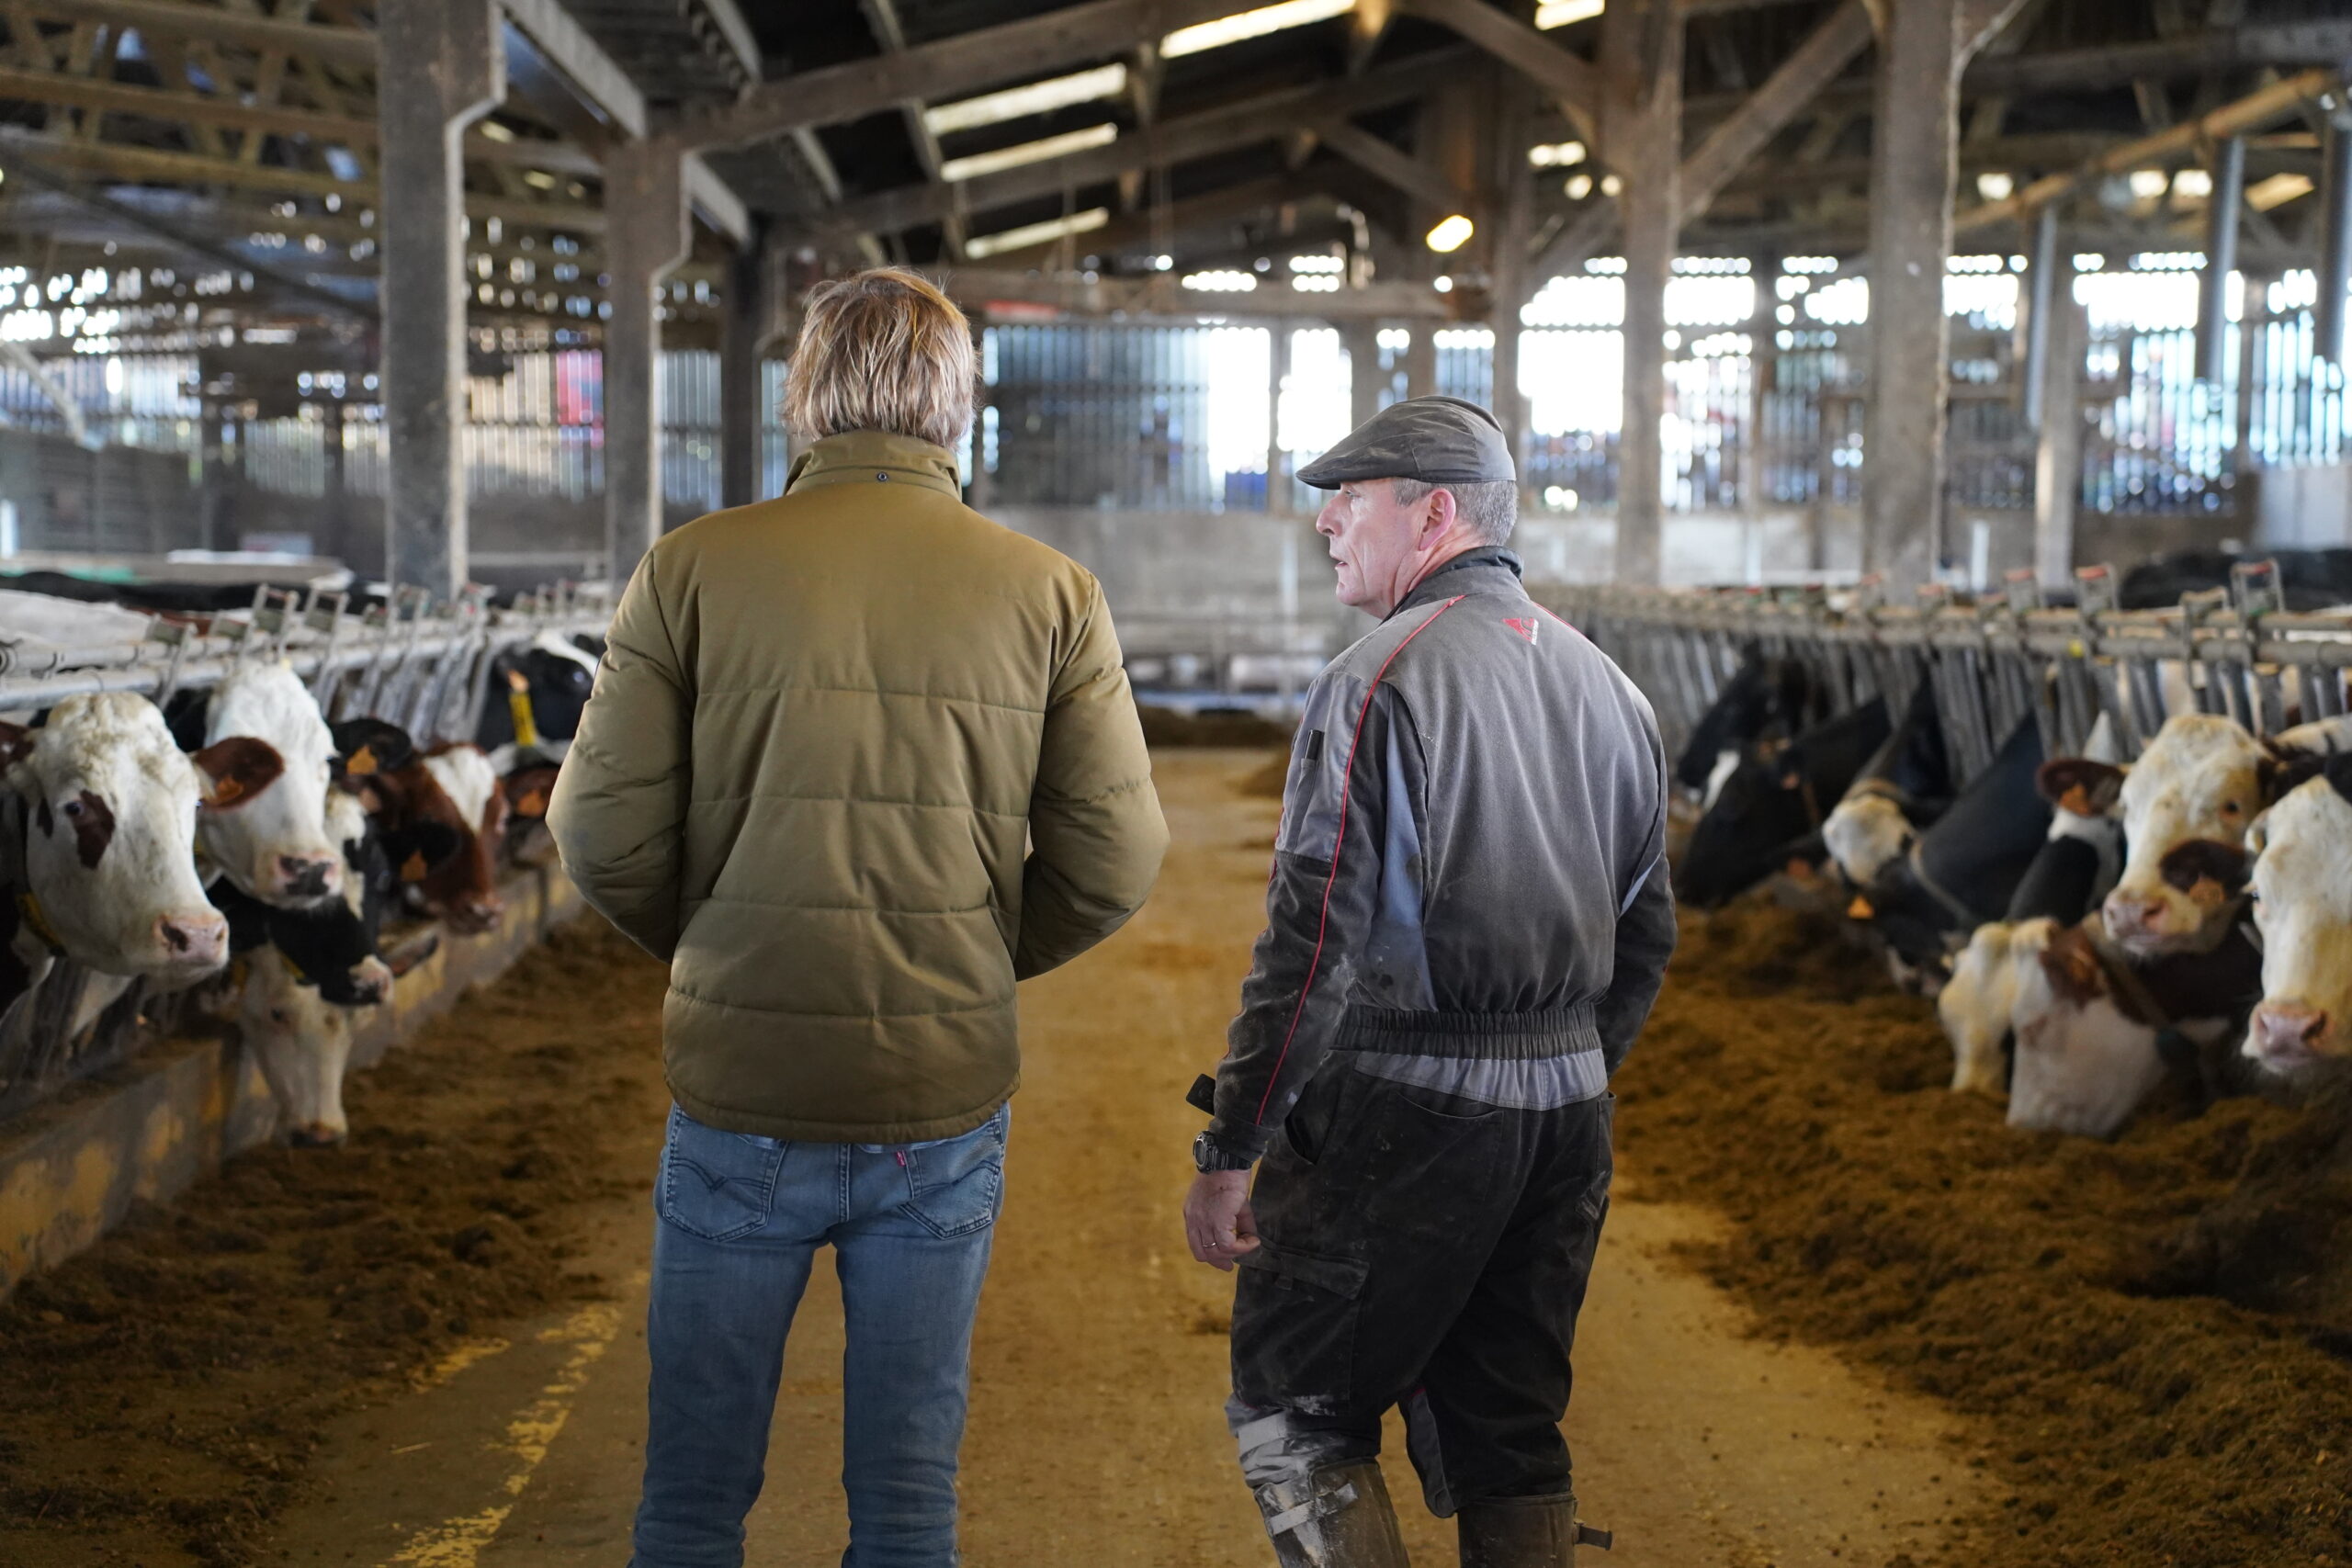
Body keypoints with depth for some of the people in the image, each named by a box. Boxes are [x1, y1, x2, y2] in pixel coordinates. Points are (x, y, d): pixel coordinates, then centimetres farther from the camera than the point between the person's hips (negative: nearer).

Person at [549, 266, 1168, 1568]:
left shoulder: (693, 570, -6)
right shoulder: (1050, 593, -2)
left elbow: (603, 837, -6)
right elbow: (1114, 862, -3)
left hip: (741, 1092, -1)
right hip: (946, 1103, 1)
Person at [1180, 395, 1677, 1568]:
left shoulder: (1382, 680, -13)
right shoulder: (1609, 688, 11)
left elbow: (1313, 945, -18)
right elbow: (1645, 940, 17)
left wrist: (1230, 1151, -13)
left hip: (1404, 1109, -7)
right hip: (1567, 1110, 8)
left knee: (1294, 1418, 5)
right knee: (1509, 1438, 15)